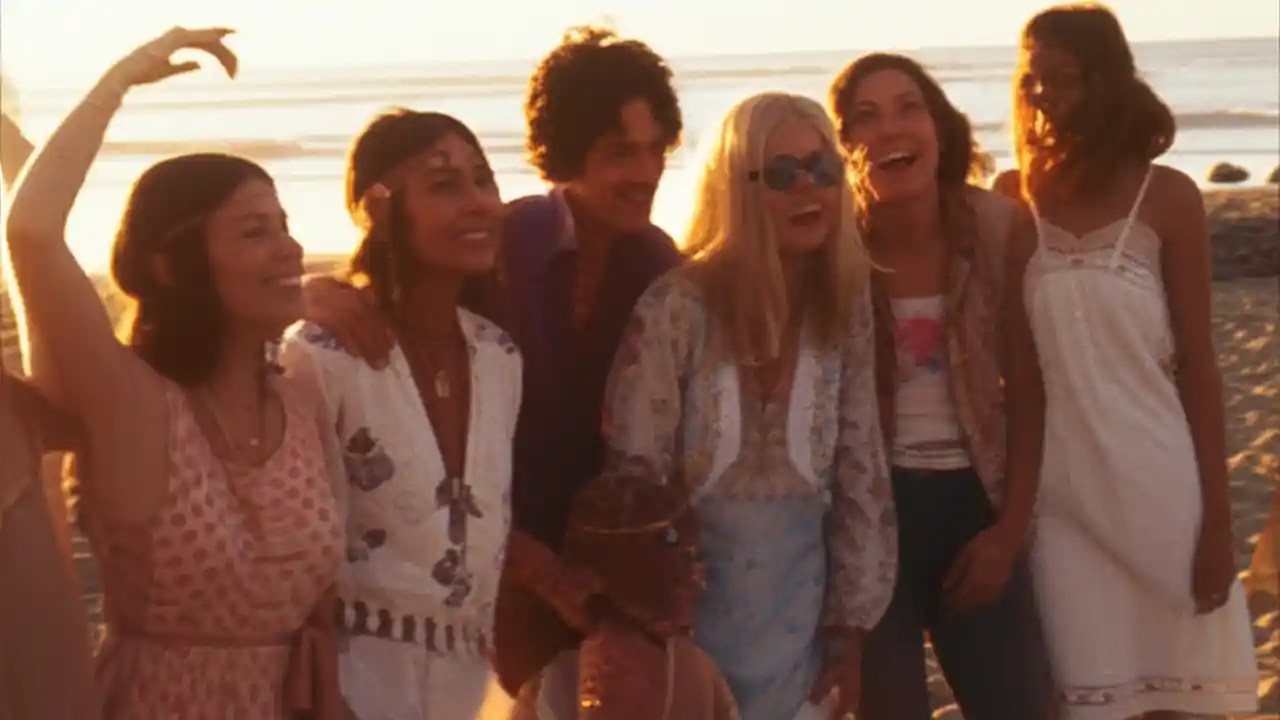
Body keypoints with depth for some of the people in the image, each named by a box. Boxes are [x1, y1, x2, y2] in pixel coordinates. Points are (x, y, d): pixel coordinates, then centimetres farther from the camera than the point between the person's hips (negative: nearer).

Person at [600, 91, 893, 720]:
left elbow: (861, 476, 4)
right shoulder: (676, 308, -15)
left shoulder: (845, 312, 0)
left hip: (800, 616, 4)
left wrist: (850, 625, 3)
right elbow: (633, 477, -13)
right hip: (688, 606, -4)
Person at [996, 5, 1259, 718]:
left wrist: (1218, 516, -3)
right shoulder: (1012, 200, 3)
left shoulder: (1165, 196, -2)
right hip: (1055, 489, 1)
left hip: (1157, 484, -1)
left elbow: (1196, 362, -1)